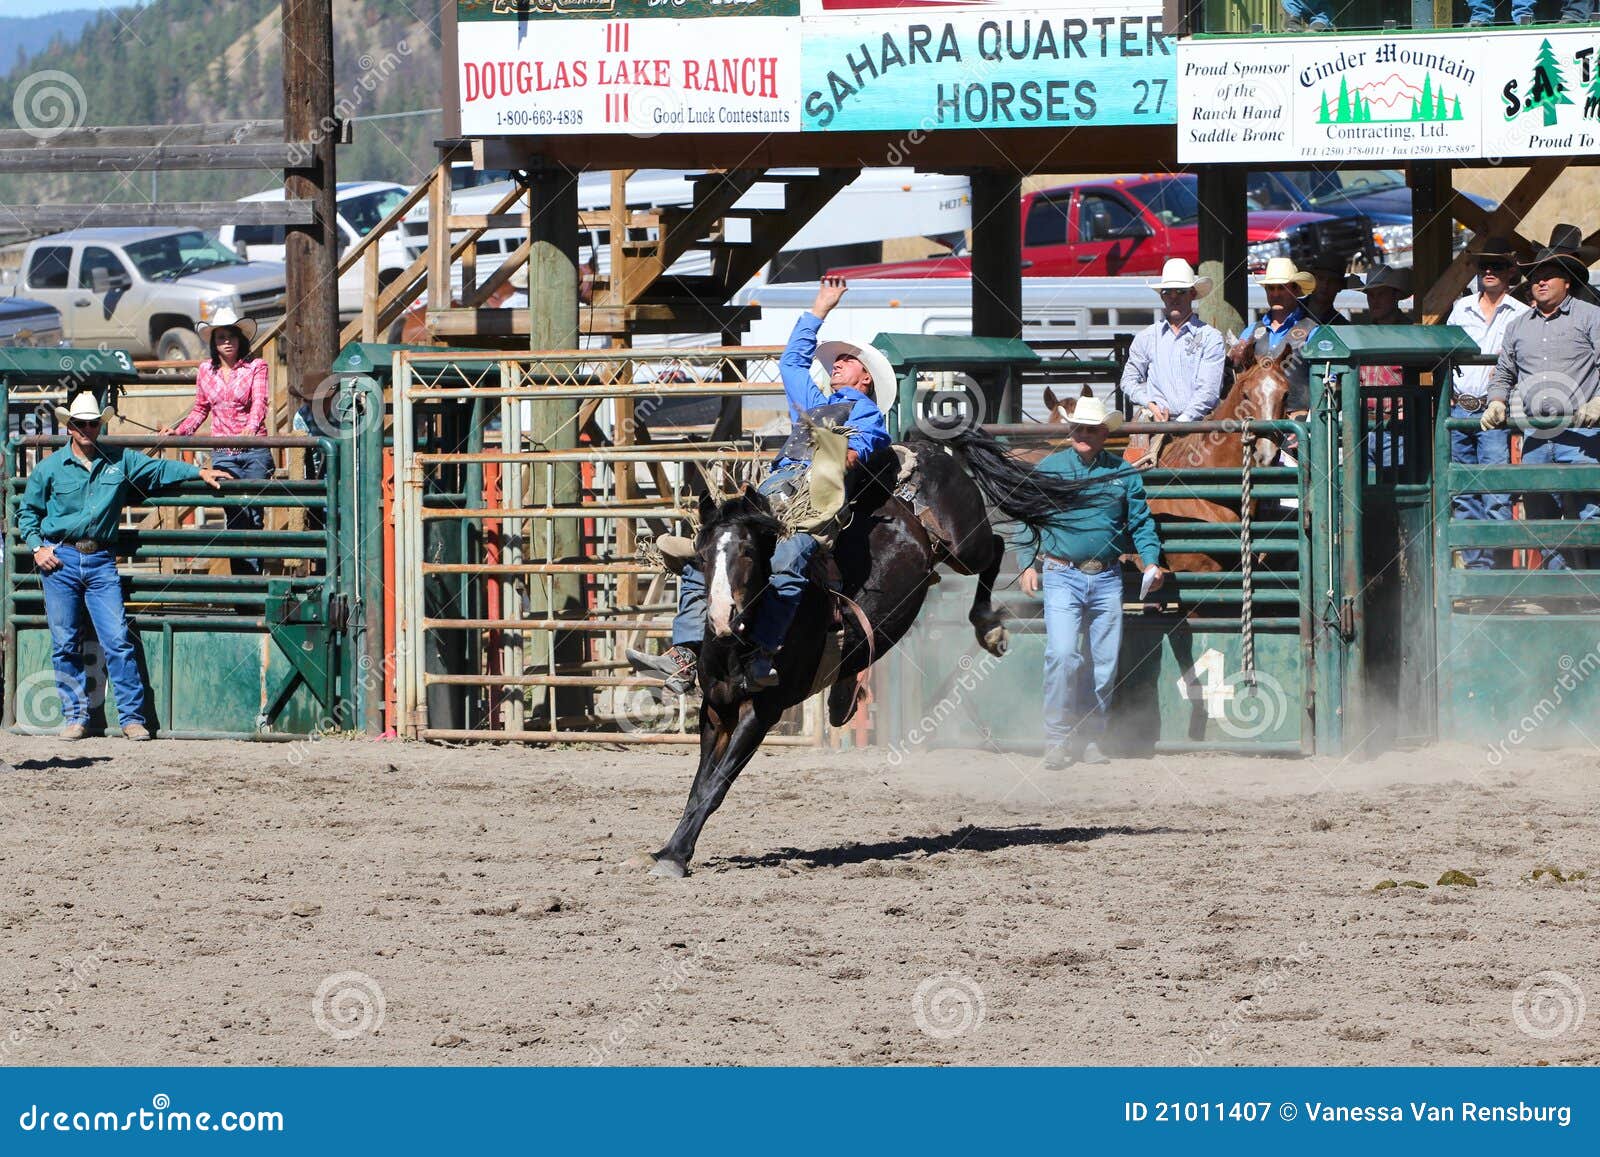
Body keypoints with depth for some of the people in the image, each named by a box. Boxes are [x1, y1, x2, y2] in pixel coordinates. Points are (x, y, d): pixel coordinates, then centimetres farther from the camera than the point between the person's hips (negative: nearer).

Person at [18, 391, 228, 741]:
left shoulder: (120, 461, 7)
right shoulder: (50, 469, 5)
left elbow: (159, 469, 18)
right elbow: (27, 512, 13)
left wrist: (200, 472, 11)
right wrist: (37, 547, 0)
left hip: (101, 562, 0)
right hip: (60, 559, 0)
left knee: (118, 641, -7)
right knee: (65, 643, 1)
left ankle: (132, 717, -3)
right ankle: (75, 717, 10)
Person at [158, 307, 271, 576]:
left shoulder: (255, 367, 0)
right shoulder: (206, 370, 11)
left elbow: (260, 401, -16)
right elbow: (200, 410, 22)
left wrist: (252, 426, -35)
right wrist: (178, 432, 9)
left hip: (255, 451, -2)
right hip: (223, 456, 2)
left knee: (254, 518, -3)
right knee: (235, 519, -3)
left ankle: (253, 575, 3)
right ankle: (242, 577, -3)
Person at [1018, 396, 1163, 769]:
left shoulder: (1122, 473, 8)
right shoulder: (1048, 469, 5)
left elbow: (1141, 521, 11)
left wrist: (1151, 560, -4)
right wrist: (1027, 562, -3)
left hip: (1107, 580, 2)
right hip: (1061, 576, -2)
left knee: (1105, 662, 4)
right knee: (1063, 655, -15)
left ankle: (1090, 738, 15)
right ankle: (1056, 739, -9)